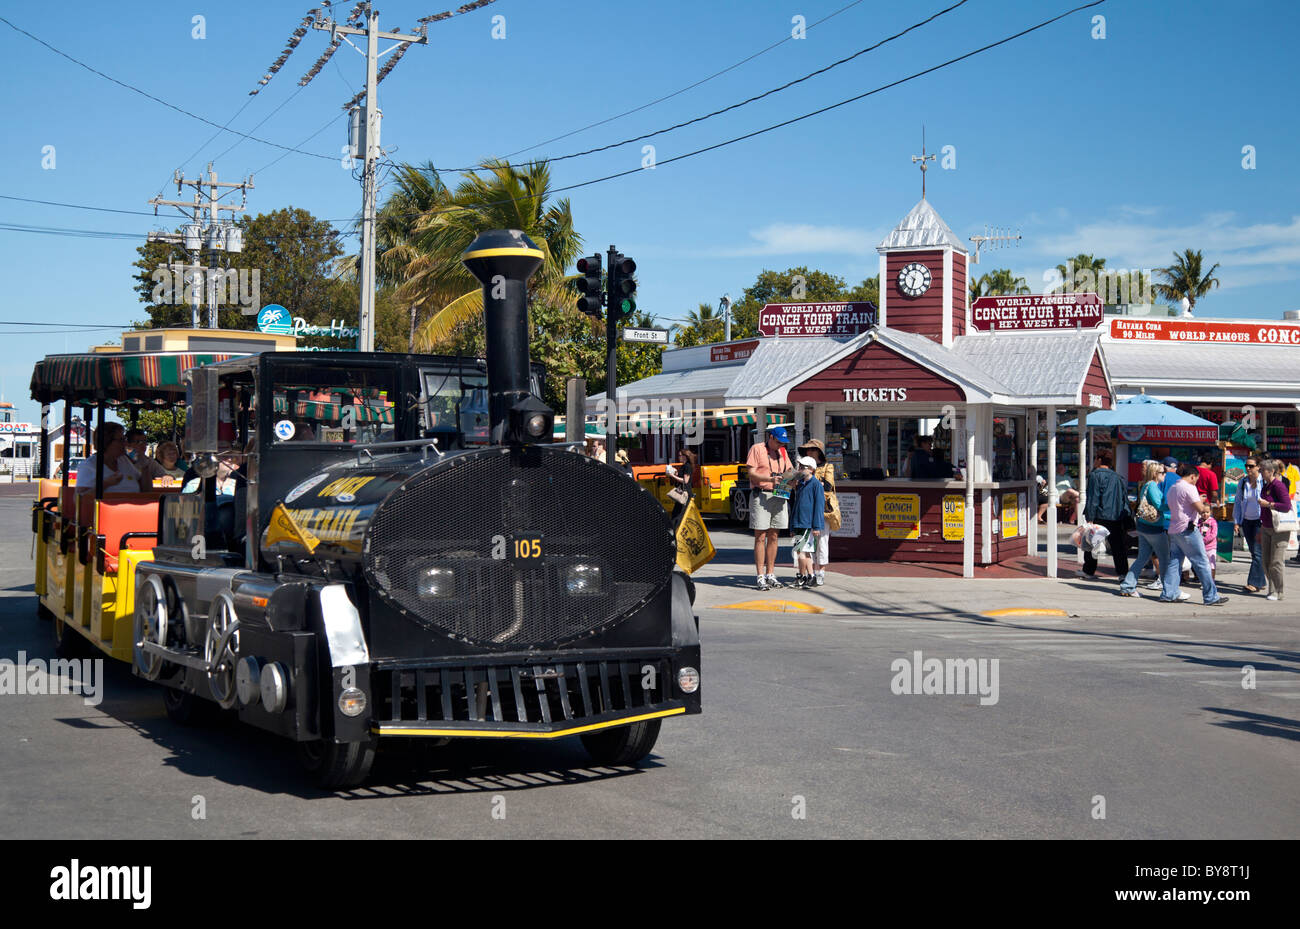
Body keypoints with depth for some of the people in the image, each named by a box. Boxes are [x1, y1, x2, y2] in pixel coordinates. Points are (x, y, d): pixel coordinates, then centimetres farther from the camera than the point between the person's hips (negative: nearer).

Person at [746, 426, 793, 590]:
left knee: (773, 537, 8)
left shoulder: (782, 452, 17)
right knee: (760, 537, -5)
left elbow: (788, 470, 21)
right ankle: (761, 578, -5)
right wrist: (770, 479, -24)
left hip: (778, 496, 6)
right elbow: (752, 473, -10)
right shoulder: (757, 449, -2)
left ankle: (770, 575, 14)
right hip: (761, 495, -6)